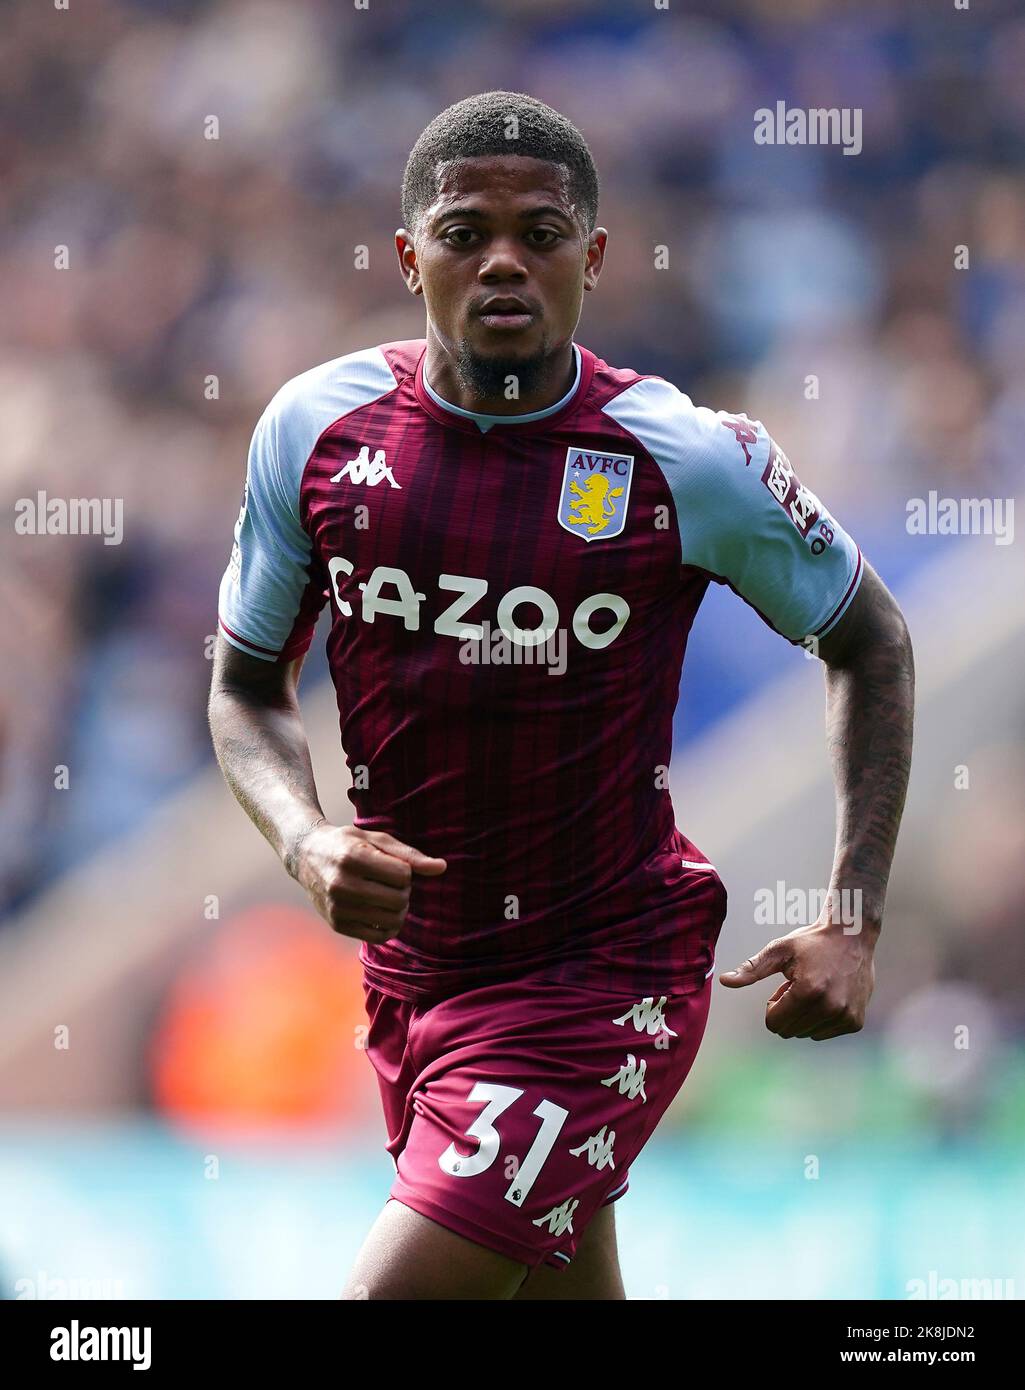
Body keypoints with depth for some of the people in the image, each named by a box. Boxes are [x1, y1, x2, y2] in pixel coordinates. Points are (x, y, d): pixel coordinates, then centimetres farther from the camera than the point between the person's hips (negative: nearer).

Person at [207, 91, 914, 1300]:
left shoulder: (692, 460, -12)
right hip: (409, 964, 4)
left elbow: (868, 642, 4)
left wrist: (854, 921, -2)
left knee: (398, 1285, -17)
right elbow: (248, 686, 8)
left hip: (601, 975, -4)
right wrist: (307, 845, -13)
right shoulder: (316, 428, -3)